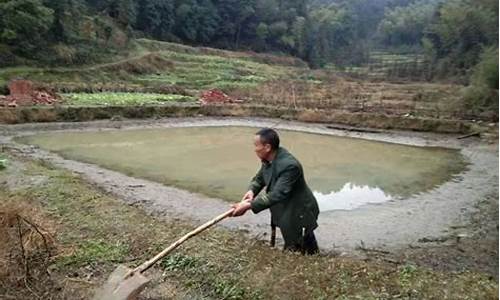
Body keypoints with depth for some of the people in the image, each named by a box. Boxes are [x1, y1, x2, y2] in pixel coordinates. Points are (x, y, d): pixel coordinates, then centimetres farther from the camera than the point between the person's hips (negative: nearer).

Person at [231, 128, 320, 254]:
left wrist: (249, 205, -39)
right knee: (291, 250, 24)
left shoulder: (289, 165, -33)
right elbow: (259, 178, 8)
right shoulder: (269, 158, -6)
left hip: (299, 215, -9)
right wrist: (251, 191, -14)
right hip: (284, 213, 9)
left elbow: (277, 194, -37)